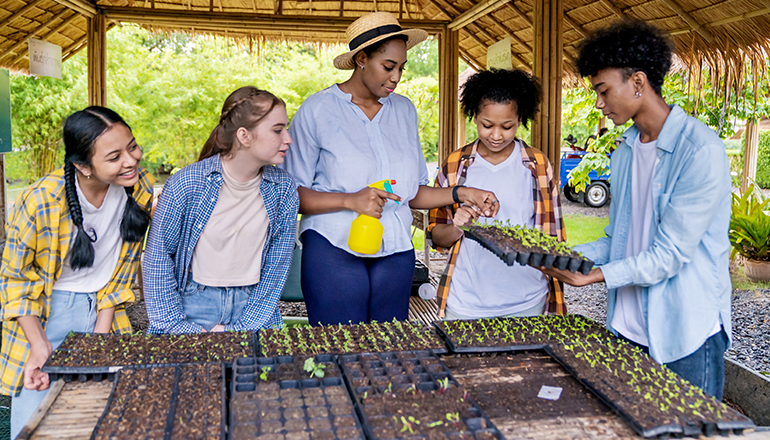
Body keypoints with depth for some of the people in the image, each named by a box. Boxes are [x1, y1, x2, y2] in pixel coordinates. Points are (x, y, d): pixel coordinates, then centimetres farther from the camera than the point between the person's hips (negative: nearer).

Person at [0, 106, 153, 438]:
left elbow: (121, 270, -1)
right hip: (45, 311, -3)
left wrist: (101, 335, -5)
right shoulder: (39, 202, -24)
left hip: (103, 311, 3)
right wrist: (39, 344, -18)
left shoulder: (139, 189, -12)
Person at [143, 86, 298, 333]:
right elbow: (158, 256, -3)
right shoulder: (186, 183, -10)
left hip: (252, 304, 2)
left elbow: (277, 266, 0)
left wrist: (239, 329, -6)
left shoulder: (284, 189, -2)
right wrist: (177, 326, -7)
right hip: (193, 301, -2)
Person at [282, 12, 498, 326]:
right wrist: (351, 201, -18)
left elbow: (411, 192, 14)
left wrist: (461, 194, 0)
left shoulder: (404, 111, 12)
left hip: (395, 252, 4)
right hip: (334, 249, -4)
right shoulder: (318, 111, -2)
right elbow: (291, 193, -6)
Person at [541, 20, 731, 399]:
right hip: (628, 327, 7)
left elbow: (671, 253, -19)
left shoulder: (702, 151, -16)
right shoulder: (624, 152, 10)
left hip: (686, 333, -7)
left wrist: (596, 275, -23)